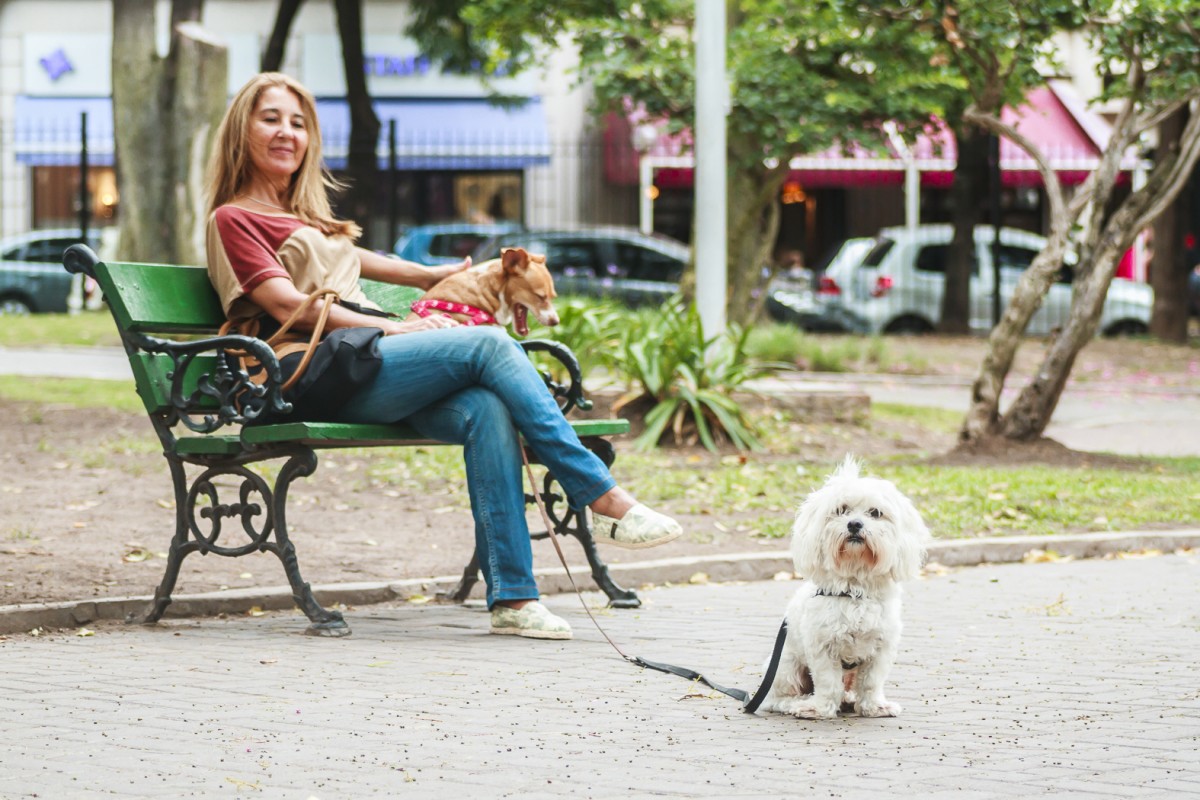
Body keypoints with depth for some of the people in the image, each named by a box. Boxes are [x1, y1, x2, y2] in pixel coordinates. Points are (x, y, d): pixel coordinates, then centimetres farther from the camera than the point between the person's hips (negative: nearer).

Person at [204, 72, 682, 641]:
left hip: (368, 365, 7)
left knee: (485, 409, -25)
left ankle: (511, 598, -34)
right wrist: (396, 328, -11)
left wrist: (429, 276, 55)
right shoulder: (233, 219, 6)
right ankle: (603, 498, -24)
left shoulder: (306, 215, 31)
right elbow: (287, 304, -7)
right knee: (489, 344, -23)